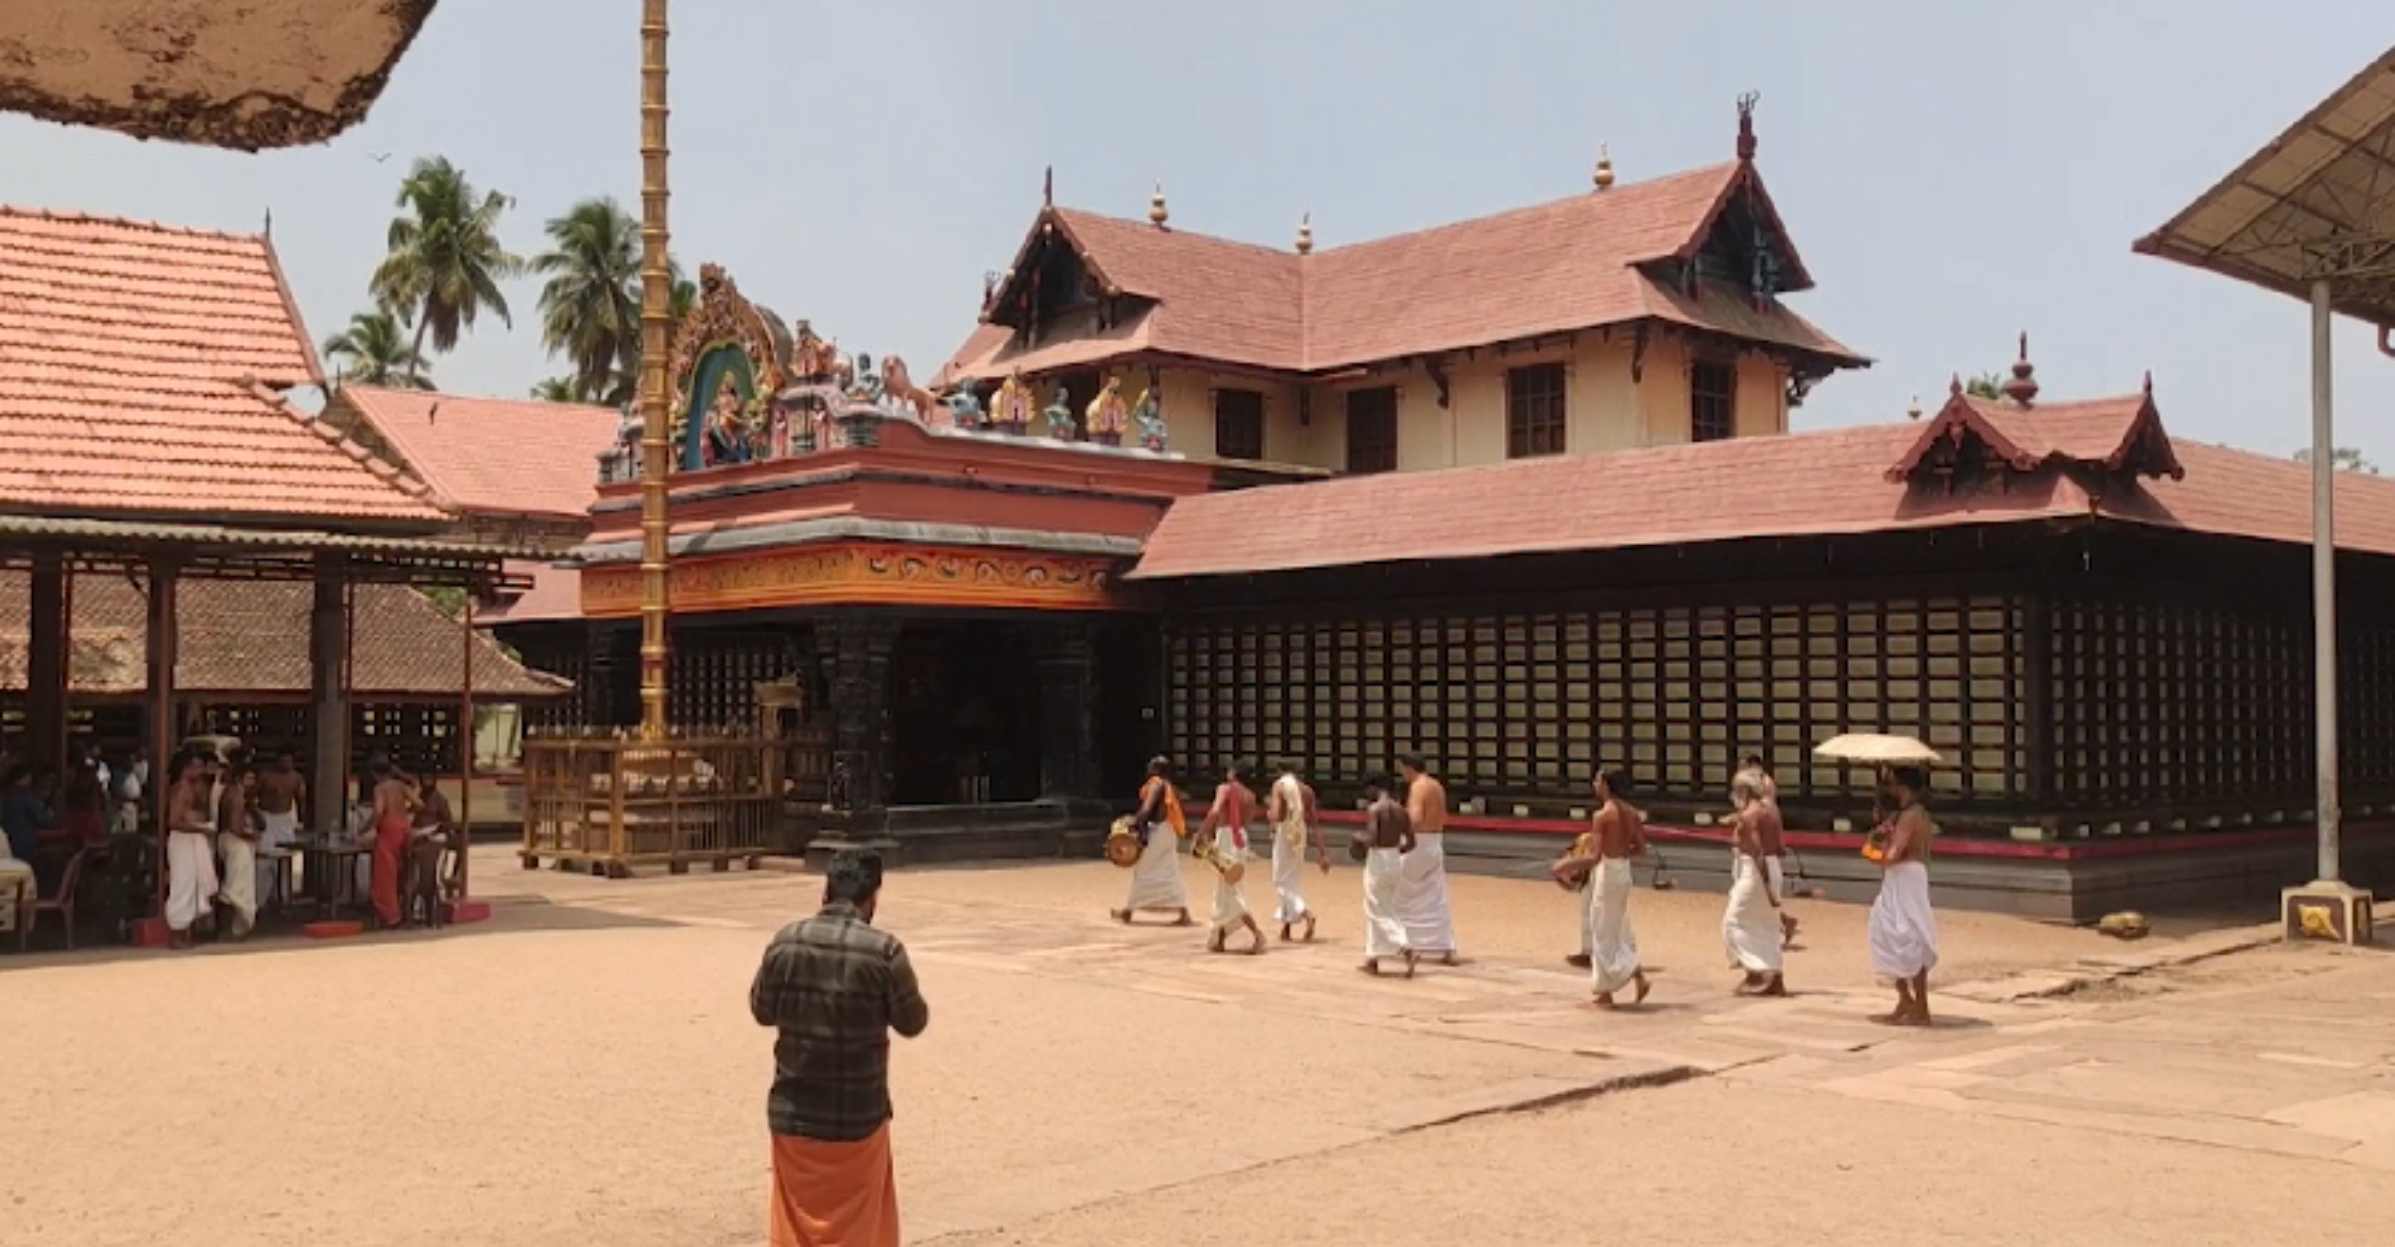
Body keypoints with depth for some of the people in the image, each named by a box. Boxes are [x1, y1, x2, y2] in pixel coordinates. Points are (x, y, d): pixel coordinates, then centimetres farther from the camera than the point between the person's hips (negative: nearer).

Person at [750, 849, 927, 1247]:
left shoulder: (785, 942, -6)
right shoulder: (884, 950, -16)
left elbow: (762, 1010, 7)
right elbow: (912, 1022, -3)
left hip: (793, 1113, 3)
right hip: (857, 1118, -3)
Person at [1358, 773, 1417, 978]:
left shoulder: (1374, 809, -13)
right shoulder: (1401, 810, 6)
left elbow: (1371, 839, -22)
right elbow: (1410, 843, 6)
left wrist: (1360, 843, -2)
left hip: (1377, 861, -7)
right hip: (1396, 861, 7)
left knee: (1379, 913, 2)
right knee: (1387, 910, 17)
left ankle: (1405, 947, -18)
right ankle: (1373, 960, 21)